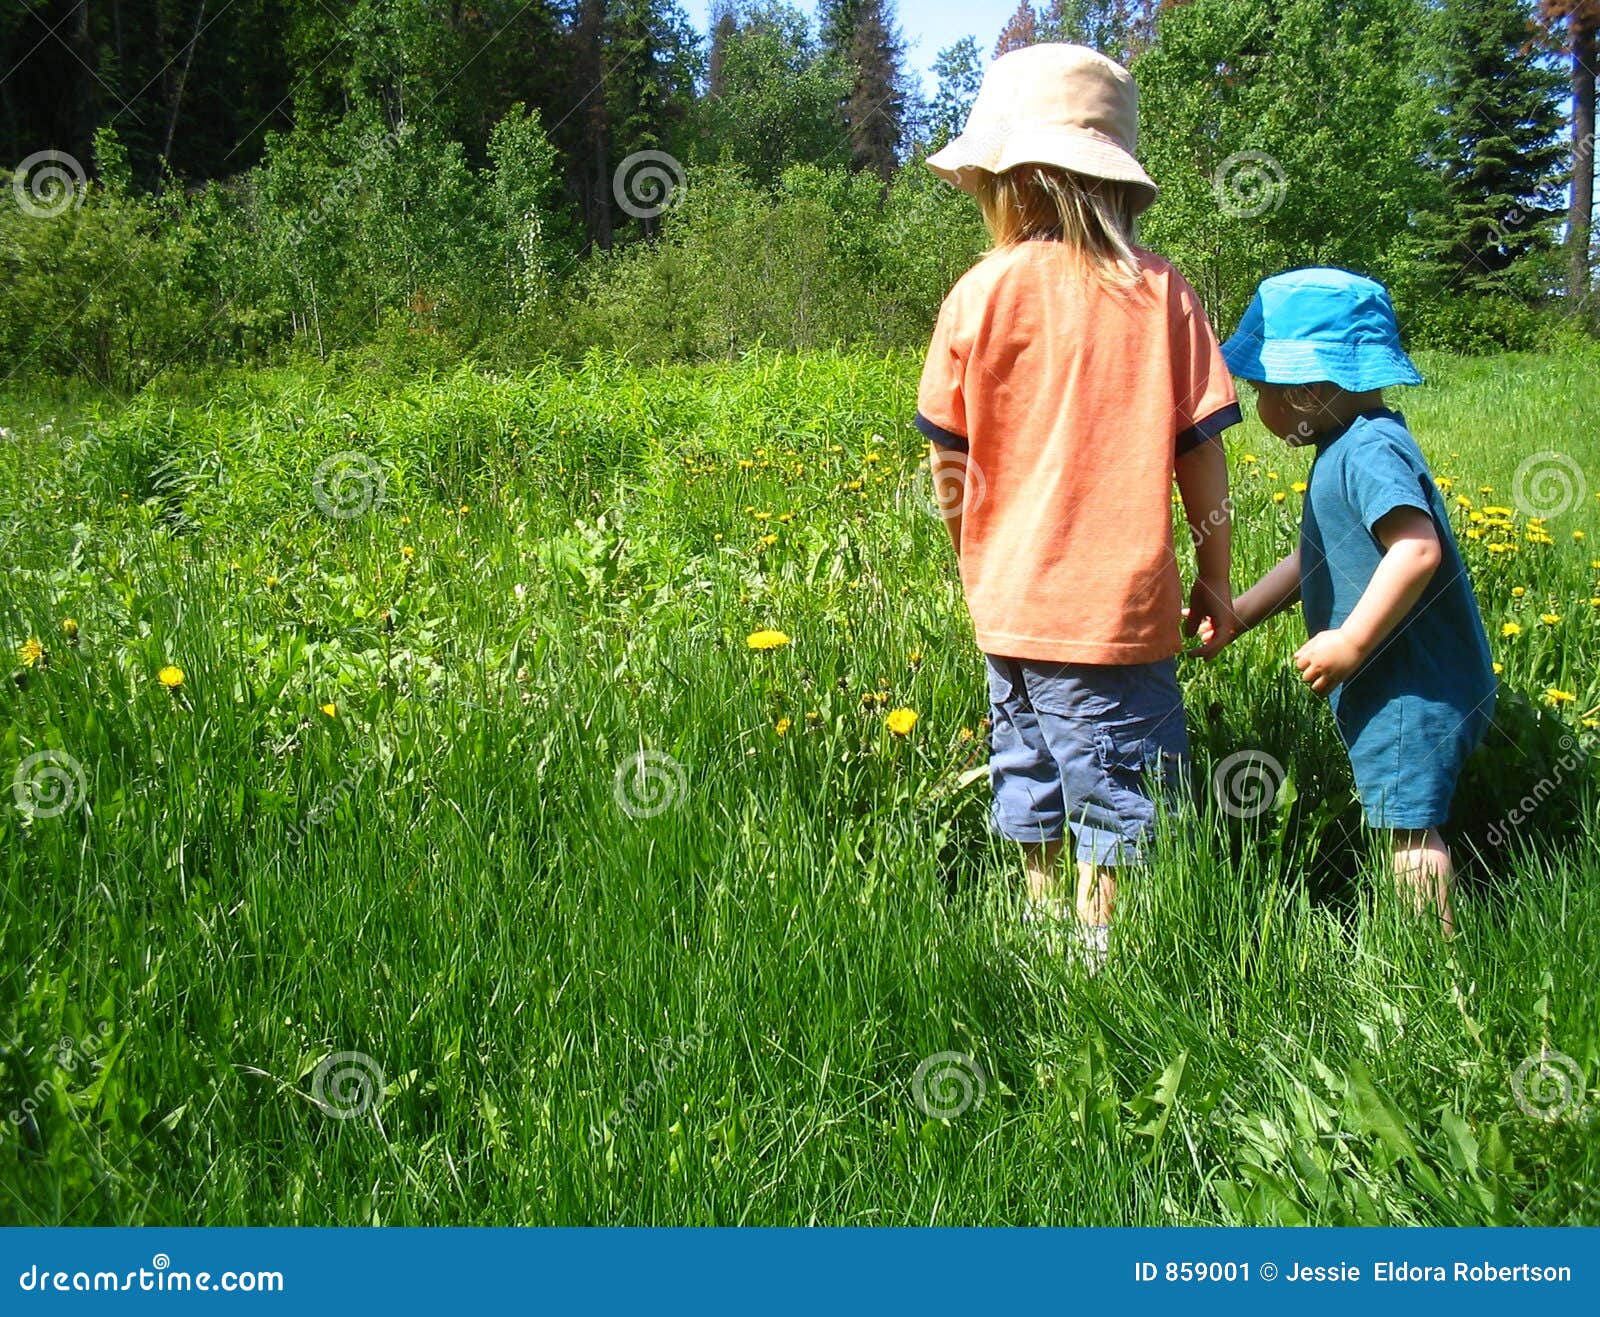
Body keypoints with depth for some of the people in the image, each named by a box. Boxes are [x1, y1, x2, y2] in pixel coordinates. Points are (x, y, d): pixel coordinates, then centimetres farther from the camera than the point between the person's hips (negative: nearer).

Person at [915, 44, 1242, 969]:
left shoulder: (985, 292, -3)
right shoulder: (1161, 289, -2)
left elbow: (949, 460, 0)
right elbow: (1201, 451, -1)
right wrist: (1217, 580, 9)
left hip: (1012, 600, 2)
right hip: (1123, 605, -2)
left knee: (1031, 776, 19)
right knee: (1118, 809, 6)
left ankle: (1042, 931, 32)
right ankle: (1100, 957, 11)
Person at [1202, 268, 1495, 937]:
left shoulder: (1369, 449, -20)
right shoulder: (1346, 449, 14)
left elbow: (1418, 549, -32)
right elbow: (1314, 560, 22)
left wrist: (1351, 642, -26)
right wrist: (1236, 613, 18)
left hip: (1413, 690, -11)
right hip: (1391, 687, 11)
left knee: (1408, 828, -2)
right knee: (1401, 825, 16)